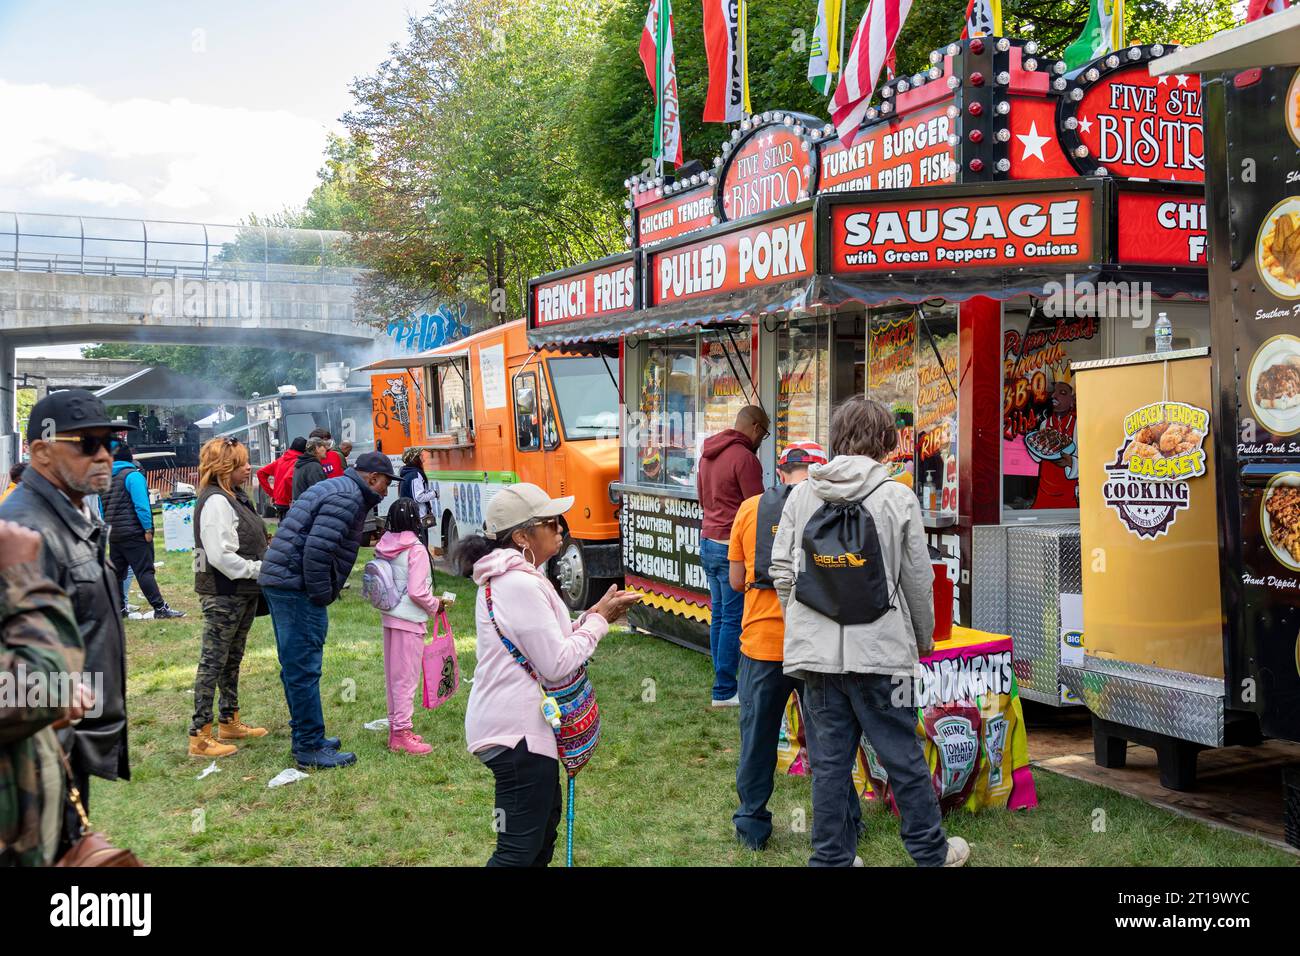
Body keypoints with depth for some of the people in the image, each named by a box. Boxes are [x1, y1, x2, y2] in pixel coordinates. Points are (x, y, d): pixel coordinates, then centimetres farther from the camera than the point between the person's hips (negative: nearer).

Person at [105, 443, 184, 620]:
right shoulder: (133, 475, -10)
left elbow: (101, 506, 13)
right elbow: (141, 504, -17)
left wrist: (106, 527, 16)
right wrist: (148, 528, -13)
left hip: (113, 534, 7)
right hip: (134, 532, -7)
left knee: (117, 572, 13)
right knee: (145, 571, -8)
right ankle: (160, 608, -10)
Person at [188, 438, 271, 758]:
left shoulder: (236, 497, 12)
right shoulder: (216, 501, -19)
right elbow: (221, 556, -25)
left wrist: (266, 568, 8)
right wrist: (261, 570, -18)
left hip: (243, 593, 10)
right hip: (223, 595, -10)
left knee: (232, 660, 19)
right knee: (213, 662, -3)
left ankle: (229, 723, 32)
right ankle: (200, 737, 3)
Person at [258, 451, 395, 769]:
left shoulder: (335, 488, 20)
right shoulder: (348, 498, -13)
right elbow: (317, 550, -23)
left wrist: (322, 594, 18)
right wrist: (322, 596, -14)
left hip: (278, 581, 11)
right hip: (296, 587, -11)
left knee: (296, 665, 18)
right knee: (304, 668, -5)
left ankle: (306, 737, 29)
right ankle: (310, 748, 1)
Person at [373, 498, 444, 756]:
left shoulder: (383, 548, 5)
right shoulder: (417, 550, -16)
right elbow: (416, 592, -19)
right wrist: (435, 605, -4)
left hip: (388, 618, 7)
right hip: (409, 621, -7)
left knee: (393, 674, 15)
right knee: (407, 677, 0)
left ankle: (396, 726, 25)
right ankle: (401, 734, 4)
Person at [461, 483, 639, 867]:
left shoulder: (511, 577, 11)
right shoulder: (522, 585, -22)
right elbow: (556, 664, -21)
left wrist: (594, 616, 4)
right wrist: (599, 621, -9)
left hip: (520, 722, 11)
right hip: (518, 732, -11)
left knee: (544, 825, 22)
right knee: (520, 848, -4)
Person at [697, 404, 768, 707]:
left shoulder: (708, 453, 13)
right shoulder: (744, 457, -14)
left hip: (708, 542, 9)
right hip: (732, 546, -9)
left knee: (718, 615, 13)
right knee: (733, 619, -4)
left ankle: (723, 682, 19)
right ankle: (724, 691, -1)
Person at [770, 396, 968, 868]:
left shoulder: (802, 494, 2)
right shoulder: (897, 498, -6)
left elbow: (780, 569, 4)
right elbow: (918, 579, -1)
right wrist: (924, 638, 15)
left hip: (816, 652, 3)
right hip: (879, 650, -3)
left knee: (828, 762, 10)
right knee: (904, 758, 10)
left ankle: (832, 857, 18)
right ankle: (932, 851, 24)